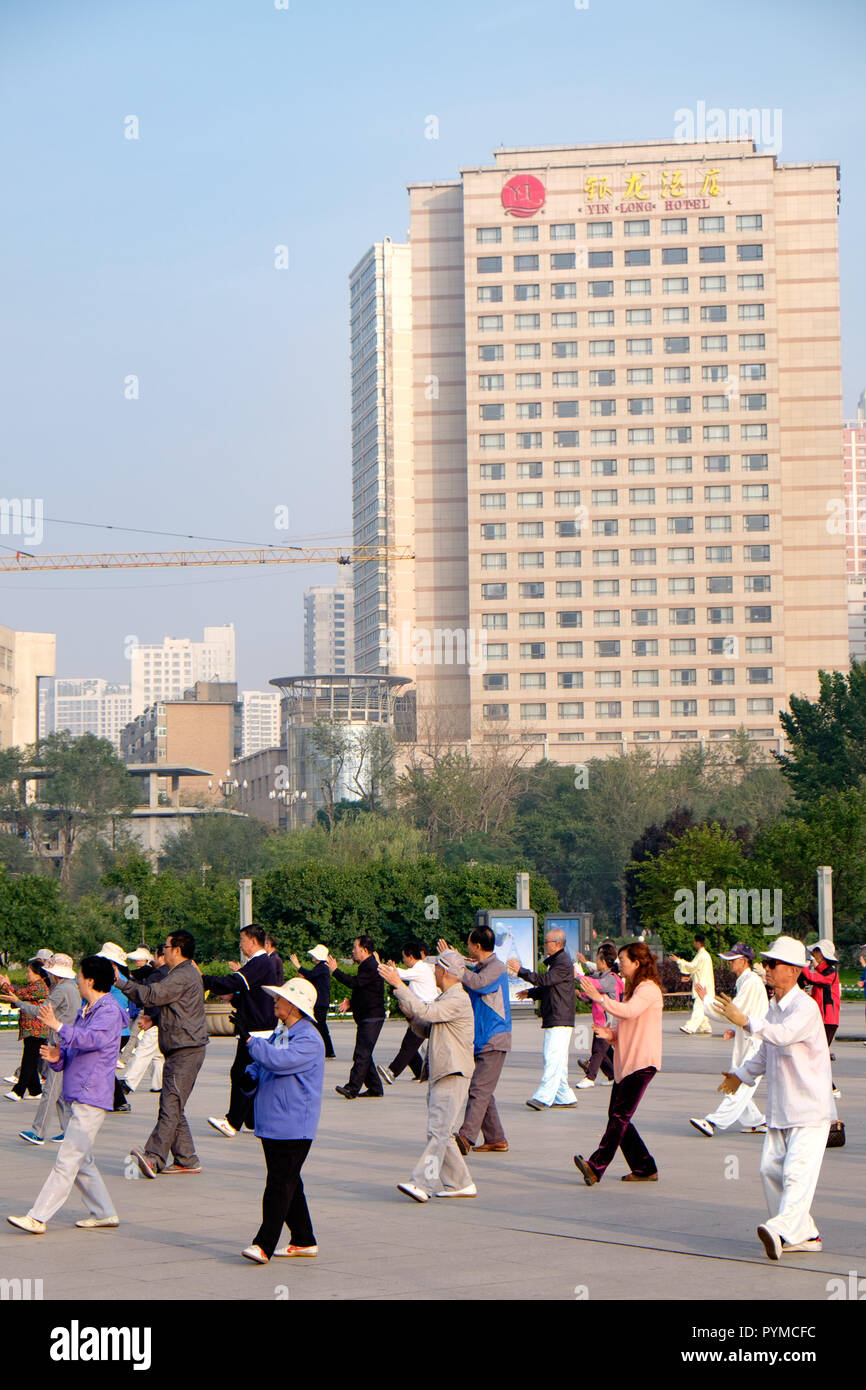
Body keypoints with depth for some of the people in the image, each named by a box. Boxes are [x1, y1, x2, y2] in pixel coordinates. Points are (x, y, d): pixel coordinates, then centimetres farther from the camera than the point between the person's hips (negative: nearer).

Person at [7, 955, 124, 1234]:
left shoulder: (109, 1012, -10)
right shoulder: (85, 1012, 18)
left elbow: (91, 1040, -29)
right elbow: (71, 1051, 20)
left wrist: (58, 1026, -36)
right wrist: (56, 1057, -2)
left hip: (91, 1099, -10)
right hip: (76, 1096, 10)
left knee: (67, 1161, -11)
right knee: (82, 1160, 14)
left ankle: (37, 1218, -15)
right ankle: (103, 1213, 22)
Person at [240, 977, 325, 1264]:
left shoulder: (308, 1038, -13)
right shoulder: (279, 1033, 16)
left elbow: (281, 1060, -27)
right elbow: (262, 1064, 26)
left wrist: (254, 1044, -14)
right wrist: (252, 1075, 3)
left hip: (293, 1127, -9)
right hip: (271, 1122, 9)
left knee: (280, 1184, -10)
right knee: (288, 1184, 13)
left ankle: (264, 1244, -13)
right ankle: (303, 1242, 21)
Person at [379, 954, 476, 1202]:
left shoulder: (458, 1000, -12)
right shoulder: (444, 998, 20)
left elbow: (427, 1012, -25)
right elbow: (427, 1031, 24)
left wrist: (399, 985, -22)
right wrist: (411, 1016, 4)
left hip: (452, 1076, -10)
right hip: (438, 1074, 10)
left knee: (438, 1131, -16)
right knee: (439, 1133, 10)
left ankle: (423, 1184, -25)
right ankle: (460, 1184, 14)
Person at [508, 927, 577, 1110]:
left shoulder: (564, 963, -13)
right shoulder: (554, 961, 20)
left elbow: (544, 980, -21)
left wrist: (520, 971, -18)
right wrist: (530, 993, 15)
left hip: (560, 1020, -11)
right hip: (552, 1020, 11)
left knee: (553, 1059, -13)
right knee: (556, 1061, 11)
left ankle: (543, 1098, -19)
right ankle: (565, 1098, 15)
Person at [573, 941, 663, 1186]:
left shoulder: (648, 989, -9)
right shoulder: (633, 989, 23)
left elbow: (629, 1012, -28)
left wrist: (599, 997, -28)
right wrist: (610, 1034, 4)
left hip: (642, 1063, -10)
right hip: (625, 1062, 10)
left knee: (620, 1115, -14)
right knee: (617, 1116, 7)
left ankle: (596, 1166, -22)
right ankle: (645, 1168, 12)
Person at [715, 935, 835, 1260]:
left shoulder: (806, 1007, -15)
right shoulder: (774, 1007, 14)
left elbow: (784, 1035, -35)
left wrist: (746, 1021, -41)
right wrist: (741, 1074, 25)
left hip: (810, 1110, -9)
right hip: (780, 1109, 9)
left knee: (797, 1171, -18)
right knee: (771, 1168, 5)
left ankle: (782, 1230, -32)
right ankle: (804, 1234, 13)